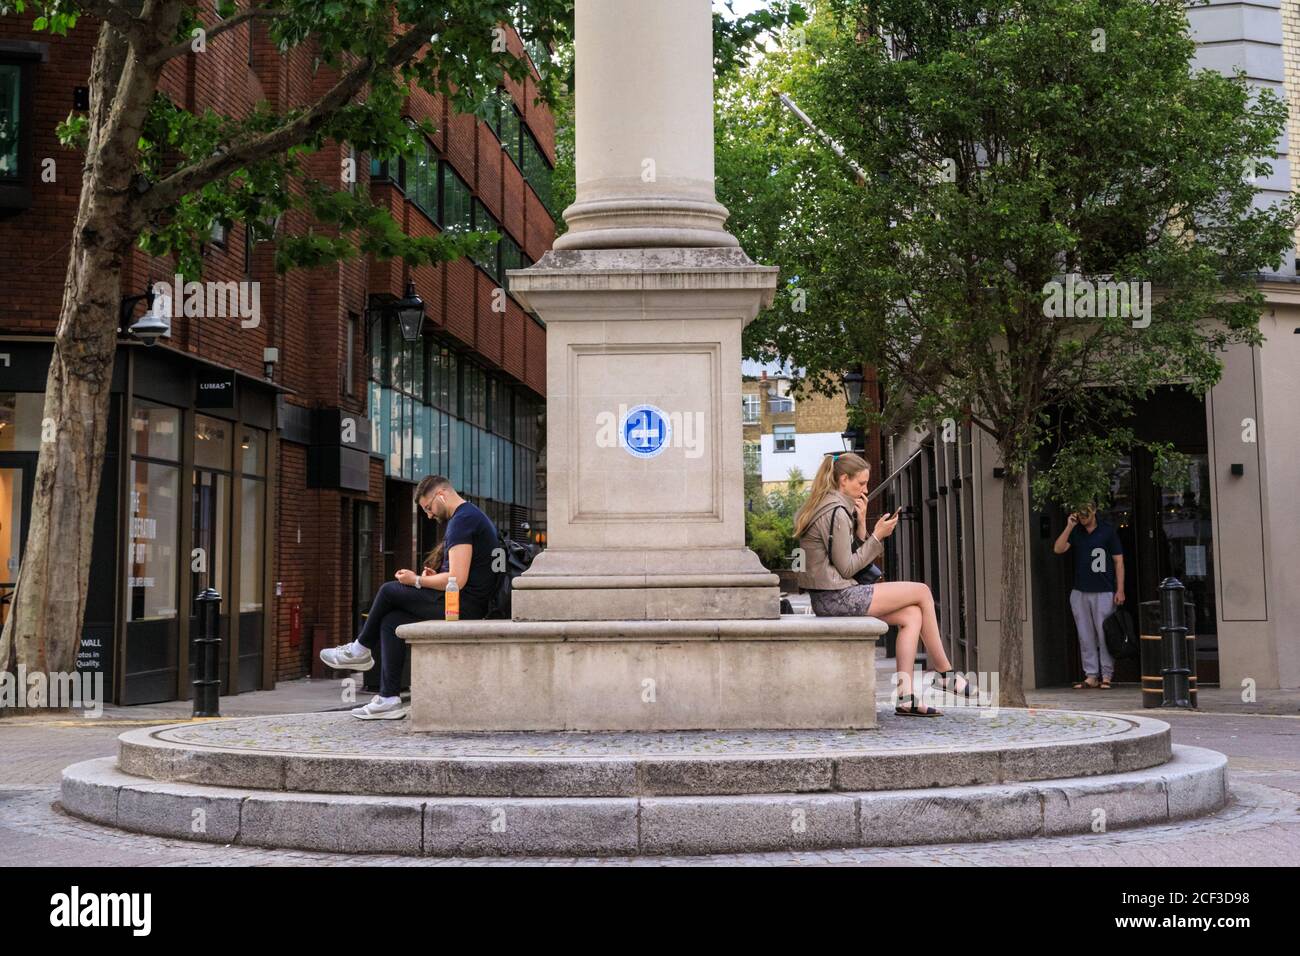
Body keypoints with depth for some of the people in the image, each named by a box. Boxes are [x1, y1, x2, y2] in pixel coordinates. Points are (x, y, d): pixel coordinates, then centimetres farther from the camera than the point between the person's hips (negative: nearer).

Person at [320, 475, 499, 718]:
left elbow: (456, 580, -22)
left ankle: (360, 650, 18)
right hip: (471, 605, 10)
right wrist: (433, 579, 11)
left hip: (463, 605, -10)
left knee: (389, 591, -2)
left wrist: (417, 581, -8)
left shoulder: (462, 520, -14)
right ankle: (389, 699, 3)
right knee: (391, 620, 8)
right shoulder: (473, 515, 19)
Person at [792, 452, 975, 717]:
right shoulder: (836, 511, -14)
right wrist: (877, 536, -7)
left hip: (827, 598, 10)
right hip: (836, 597, -10)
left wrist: (860, 524, 6)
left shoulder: (824, 507, 17)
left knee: (912, 615, 6)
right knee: (922, 592, 0)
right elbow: (846, 568, -14)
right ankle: (946, 675, 11)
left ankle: (906, 696, -2)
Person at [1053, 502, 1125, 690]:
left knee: (1104, 635, -2)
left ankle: (1106, 676, 3)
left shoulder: (1107, 531, 1)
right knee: (1085, 636, 5)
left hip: (1104, 592, -4)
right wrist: (1069, 527, -9)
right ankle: (1091, 676, 9)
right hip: (1080, 592, 4)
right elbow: (1058, 549, -3)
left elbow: (1118, 561, 1)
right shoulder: (1075, 532, 10)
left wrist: (1120, 590, -6)